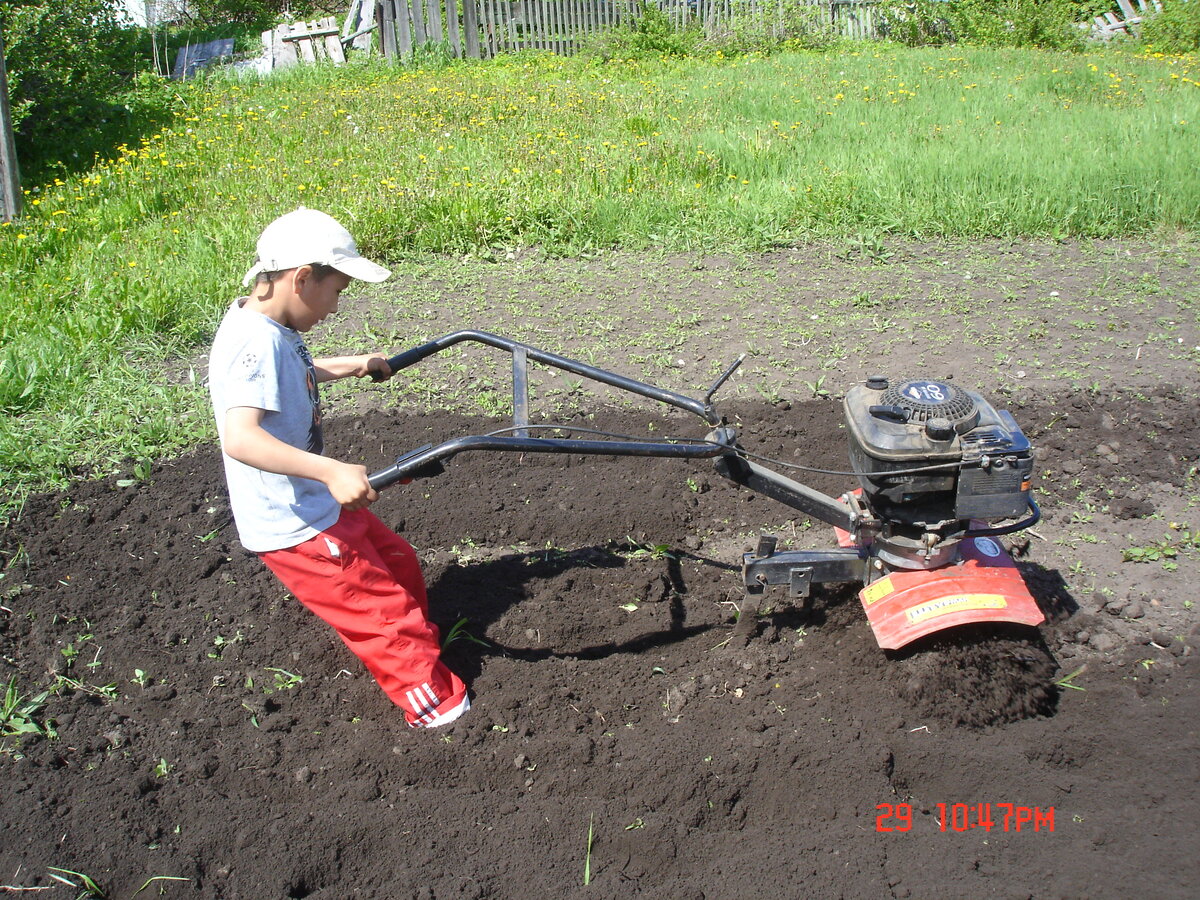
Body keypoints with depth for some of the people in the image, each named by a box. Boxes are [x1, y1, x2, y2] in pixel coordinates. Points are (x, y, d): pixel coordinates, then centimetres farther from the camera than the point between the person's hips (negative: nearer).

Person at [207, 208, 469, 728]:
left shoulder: (272, 326, 3)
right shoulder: (256, 342, -28)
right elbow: (240, 438, -41)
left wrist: (355, 367, 34)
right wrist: (331, 470, -48)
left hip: (316, 503, 10)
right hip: (294, 528, -10)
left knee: (396, 562, 25)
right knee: (384, 611, 1)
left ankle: (418, 648, 48)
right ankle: (439, 707, 18)